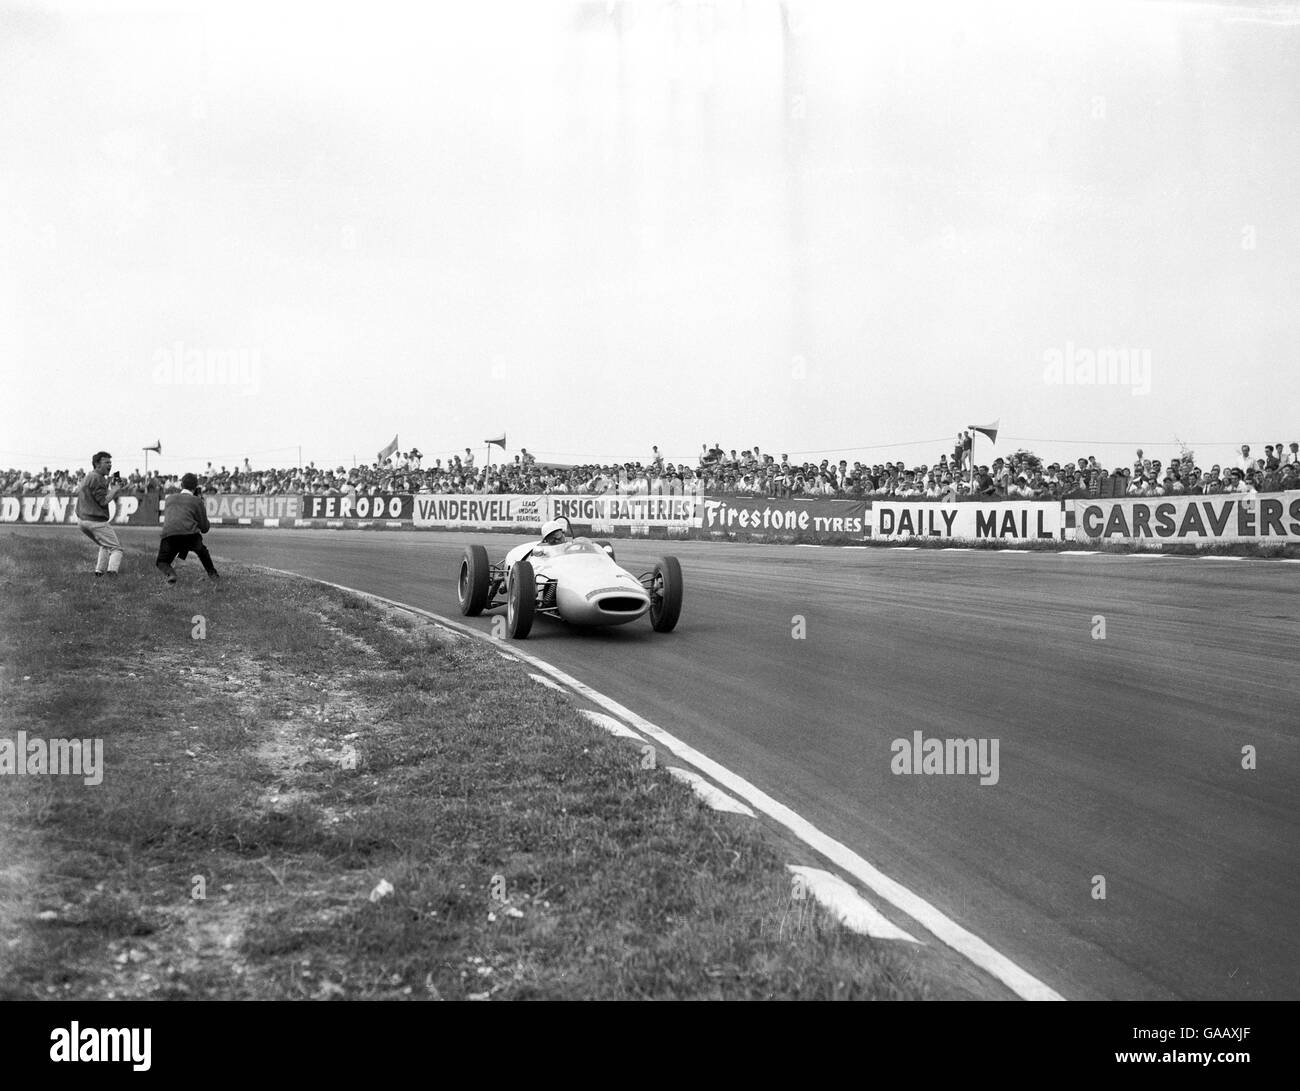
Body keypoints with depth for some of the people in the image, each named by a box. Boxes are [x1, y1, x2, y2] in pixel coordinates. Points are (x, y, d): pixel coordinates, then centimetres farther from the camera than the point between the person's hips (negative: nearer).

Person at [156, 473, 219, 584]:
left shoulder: (170, 499, 26)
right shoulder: (197, 501, 16)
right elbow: (205, 529, 16)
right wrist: (204, 509, 32)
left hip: (168, 534, 0)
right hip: (190, 535, 0)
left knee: (162, 562, 18)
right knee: (202, 551, 33)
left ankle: (169, 573, -13)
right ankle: (212, 573, 30)